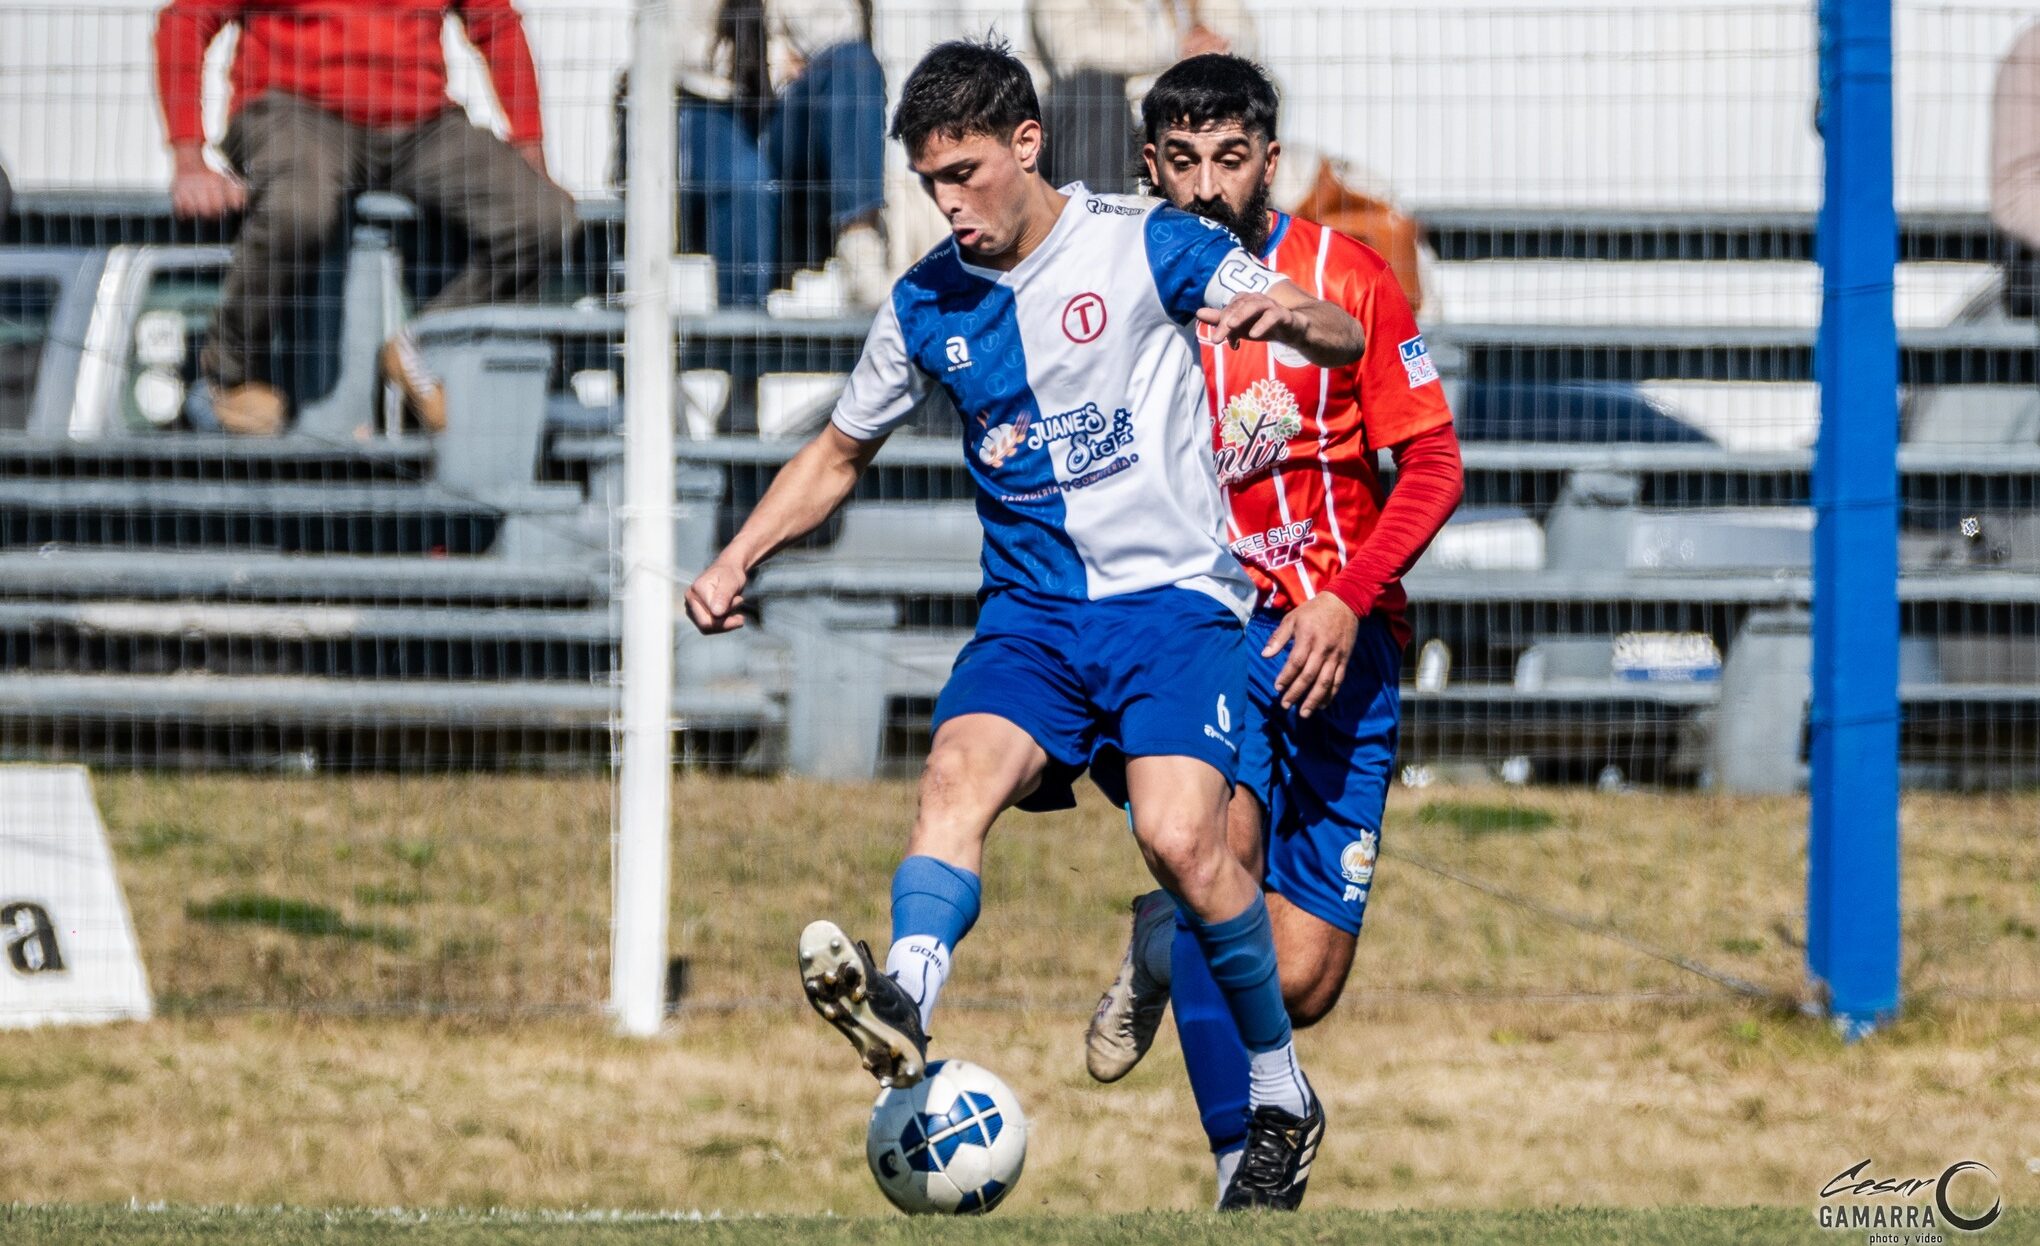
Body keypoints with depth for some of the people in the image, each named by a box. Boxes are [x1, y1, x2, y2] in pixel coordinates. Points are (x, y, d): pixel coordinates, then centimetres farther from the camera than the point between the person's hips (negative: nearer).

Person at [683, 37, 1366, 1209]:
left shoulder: (1143, 246, -3)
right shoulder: (929, 304, 10)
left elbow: (1344, 339, -5)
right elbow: (842, 452, 24)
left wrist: (1292, 313, -30)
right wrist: (739, 559, 9)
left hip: (1172, 597, -4)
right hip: (1031, 612, 4)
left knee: (1181, 838, -23)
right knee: (959, 771, -27)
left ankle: (1283, 1094, -4)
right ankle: (907, 1001, -52)